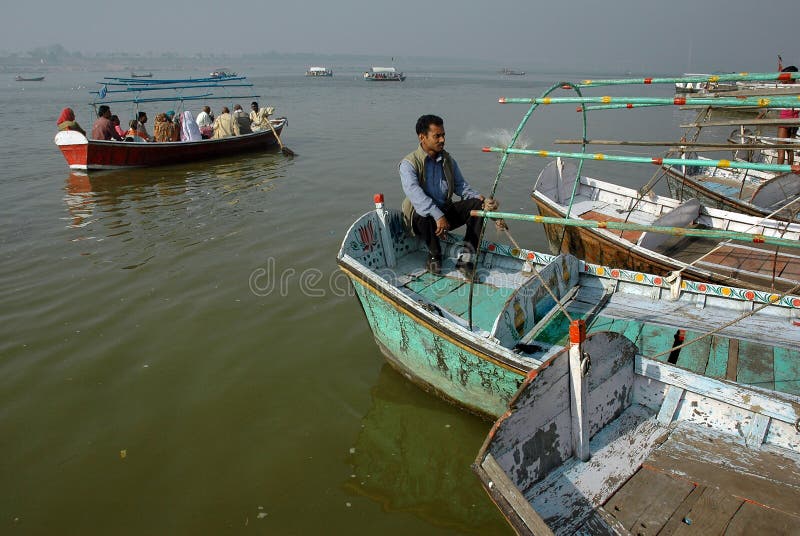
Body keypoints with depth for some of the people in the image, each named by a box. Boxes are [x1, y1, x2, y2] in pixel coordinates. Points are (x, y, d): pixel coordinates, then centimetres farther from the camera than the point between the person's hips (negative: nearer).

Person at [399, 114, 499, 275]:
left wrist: (481, 199, -11)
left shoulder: (448, 160, 10)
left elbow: (461, 186, 10)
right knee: (424, 215, -41)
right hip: (421, 216, -6)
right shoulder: (409, 163, -11)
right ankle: (434, 256, -13)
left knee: (477, 204, -17)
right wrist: (438, 216, -41)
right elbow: (415, 193, -27)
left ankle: (466, 257, -24)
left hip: (446, 210, 6)